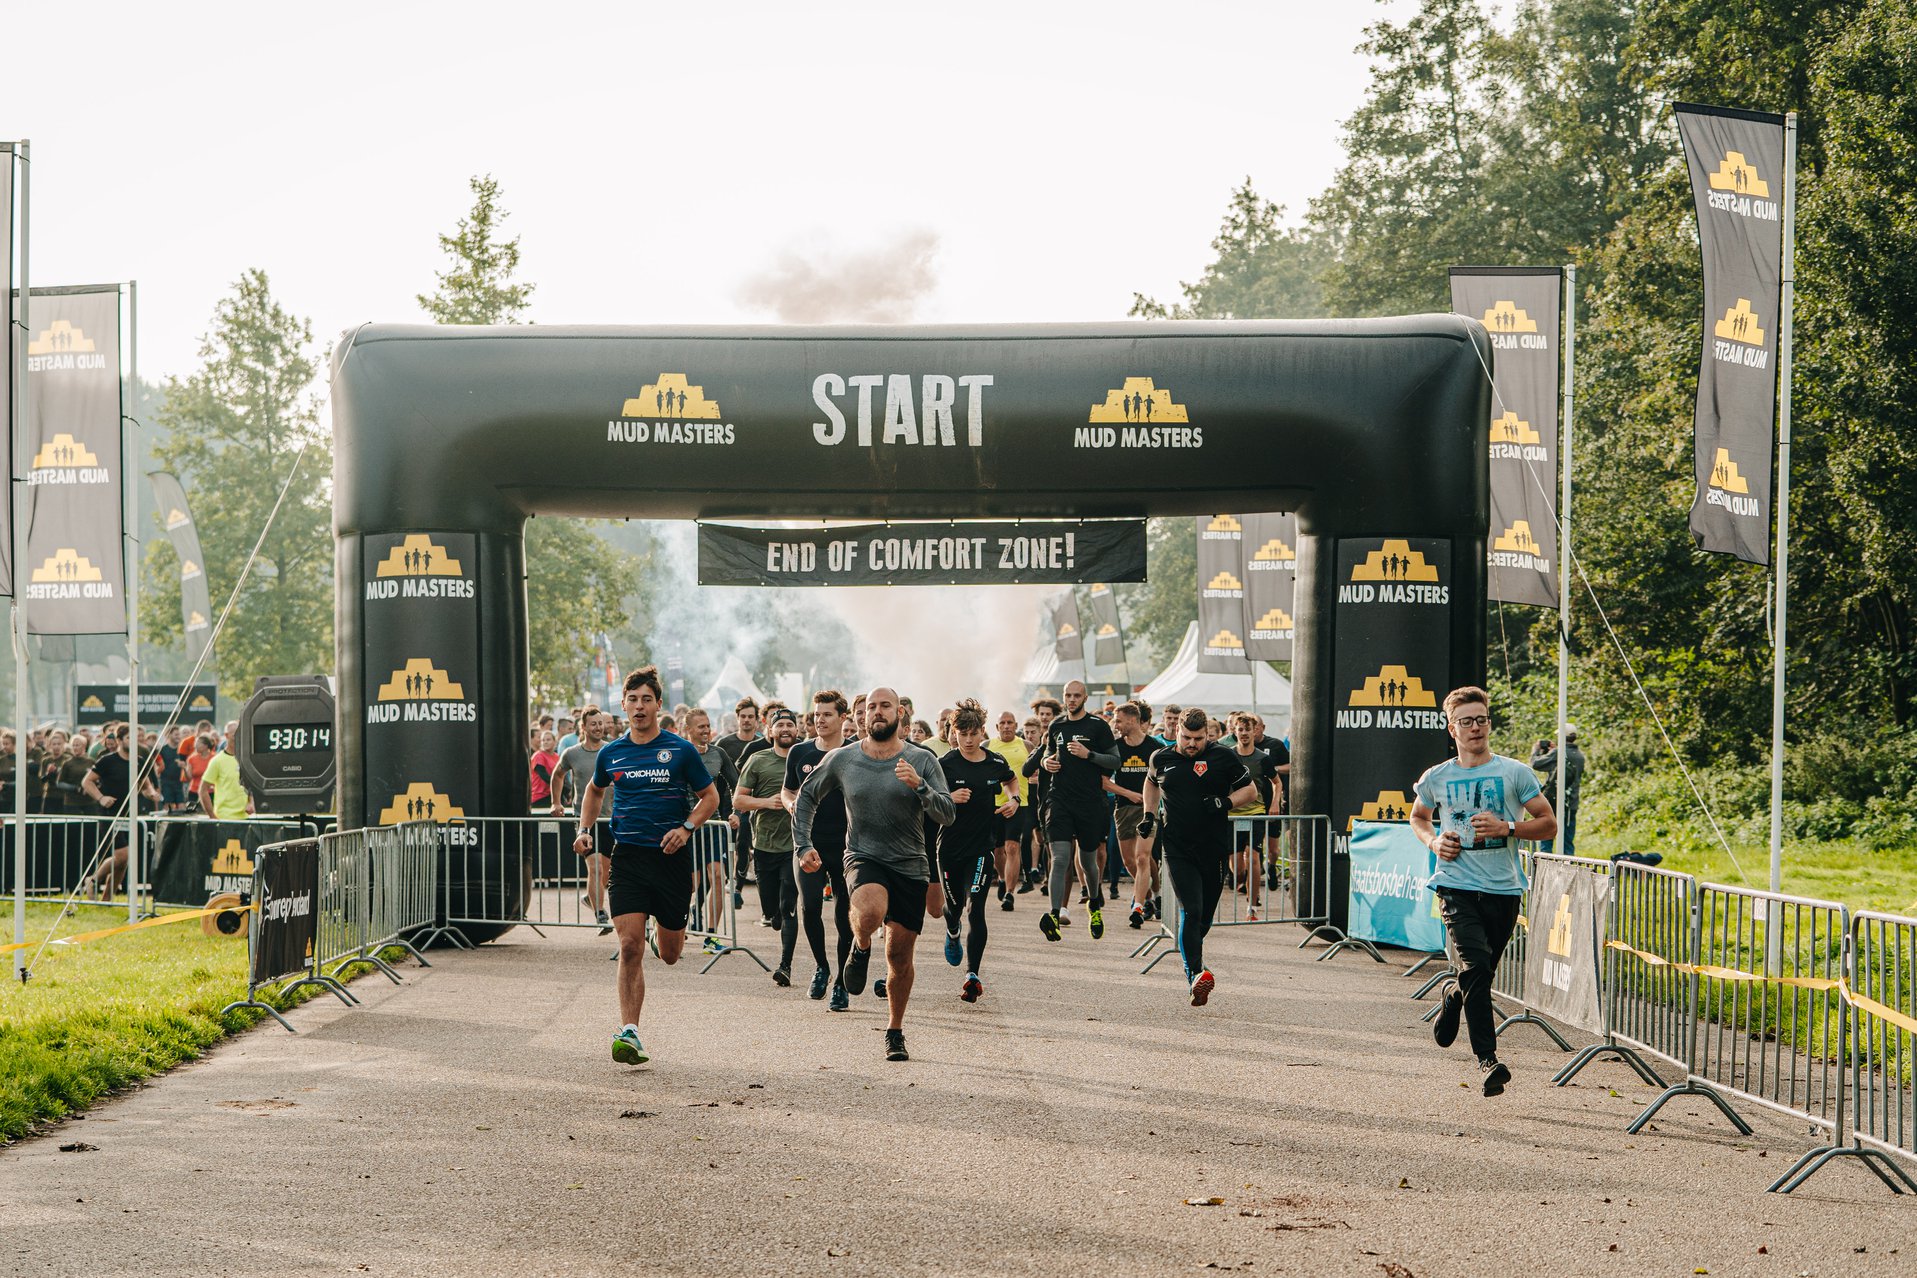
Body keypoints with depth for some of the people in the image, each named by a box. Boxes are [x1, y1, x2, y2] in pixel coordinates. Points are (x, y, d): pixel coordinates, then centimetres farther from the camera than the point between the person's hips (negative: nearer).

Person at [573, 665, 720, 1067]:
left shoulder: (680, 750, -1)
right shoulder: (611, 753, 6)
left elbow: (709, 797, 6)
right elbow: (595, 791, 26)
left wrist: (687, 829, -10)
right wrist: (585, 830, 11)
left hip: (671, 857, -1)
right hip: (627, 857, 1)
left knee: (670, 954, 9)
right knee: (630, 947, -14)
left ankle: (670, 926, 46)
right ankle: (629, 1033, -14)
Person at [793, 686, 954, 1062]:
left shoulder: (922, 761, -2)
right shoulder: (841, 760, 1)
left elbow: (948, 815, -8)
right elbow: (806, 796, 16)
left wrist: (919, 786, -24)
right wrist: (803, 845, 8)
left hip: (910, 866, 1)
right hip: (864, 858, -1)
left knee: (900, 954, 5)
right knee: (870, 912, -35)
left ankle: (895, 1031, 26)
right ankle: (861, 946, 1)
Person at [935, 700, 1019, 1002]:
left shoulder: (996, 763, 2)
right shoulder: (945, 764, -7)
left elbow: (1012, 780, 25)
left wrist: (1013, 800, 6)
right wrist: (950, 798, -21)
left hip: (982, 847, 0)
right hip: (950, 846, 0)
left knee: (975, 908, -12)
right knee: (954, 905, 15)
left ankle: (972, 975, -12)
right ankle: (952, 934, 53)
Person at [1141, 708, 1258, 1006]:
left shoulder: (1223, 757, -2)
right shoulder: (1162, 759, 5)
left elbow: (1250, 789, 6)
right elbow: (1151, 782, 27)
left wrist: (1226, 802, -12)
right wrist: (1149, 815, 16)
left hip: (1214, 848, 1)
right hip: (1178, 850, -1)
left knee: (1205, 916, 12)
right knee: (1190, 911, -16)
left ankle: (1191, 956, 39)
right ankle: (1195, 975, -25)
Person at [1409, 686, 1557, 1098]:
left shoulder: (1515, 773, 3)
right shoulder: (1436, 778, 8)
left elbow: (1548, 824, 5)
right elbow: (1418, 817, 26)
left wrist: (1506, 827, -12)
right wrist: (1434, 841, 4)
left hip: (1503, 889, 1)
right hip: (1457, 885, -1)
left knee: (1480, 972, 10)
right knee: (1476, 964, -19)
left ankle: (1451, 1003, 45)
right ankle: (1487, 1058, -17)